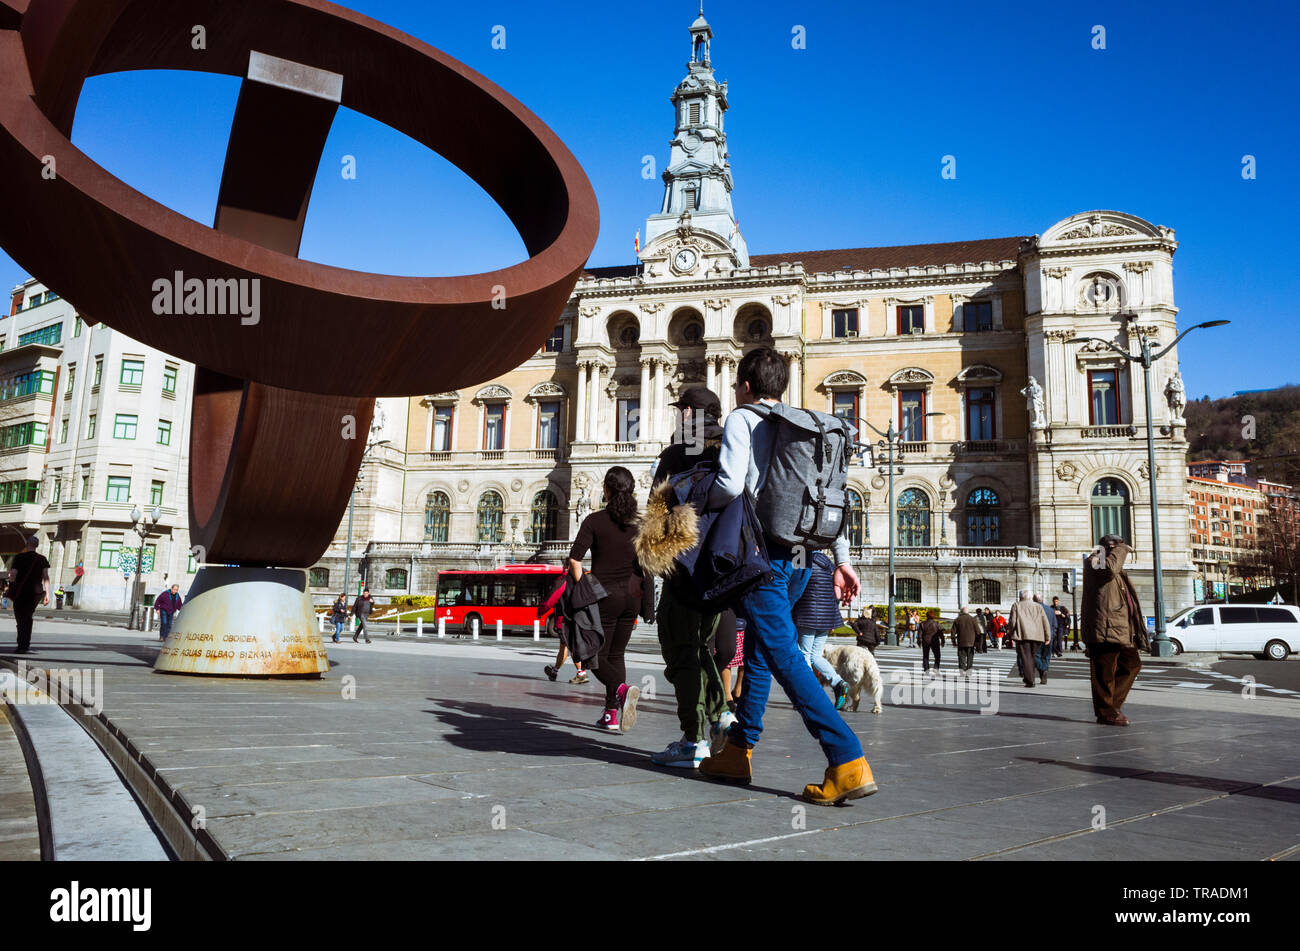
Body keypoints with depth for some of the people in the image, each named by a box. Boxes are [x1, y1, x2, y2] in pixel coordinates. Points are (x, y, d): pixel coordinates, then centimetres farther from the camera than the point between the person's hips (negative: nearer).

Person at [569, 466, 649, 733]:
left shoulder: (595, 521, -8)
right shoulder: (638, 522, 3)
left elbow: (575, 559, -13)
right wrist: (638, 586, 12)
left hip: (605, 594, -4)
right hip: (631, 597, 4)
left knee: (596, 656, 5)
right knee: (616, 654, 14)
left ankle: (621, 689, -23)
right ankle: (612, 715, 12)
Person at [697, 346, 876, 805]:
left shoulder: (742, 419, -2)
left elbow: (730, 485, -16)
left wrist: (709, 501, 6)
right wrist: (842, 560, 15)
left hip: (762, 550, -8)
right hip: (800, 556, 8)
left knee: (784, 656, -9)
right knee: (758, 649, 17)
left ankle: (848, 762, -15)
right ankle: (738, 750, 26)